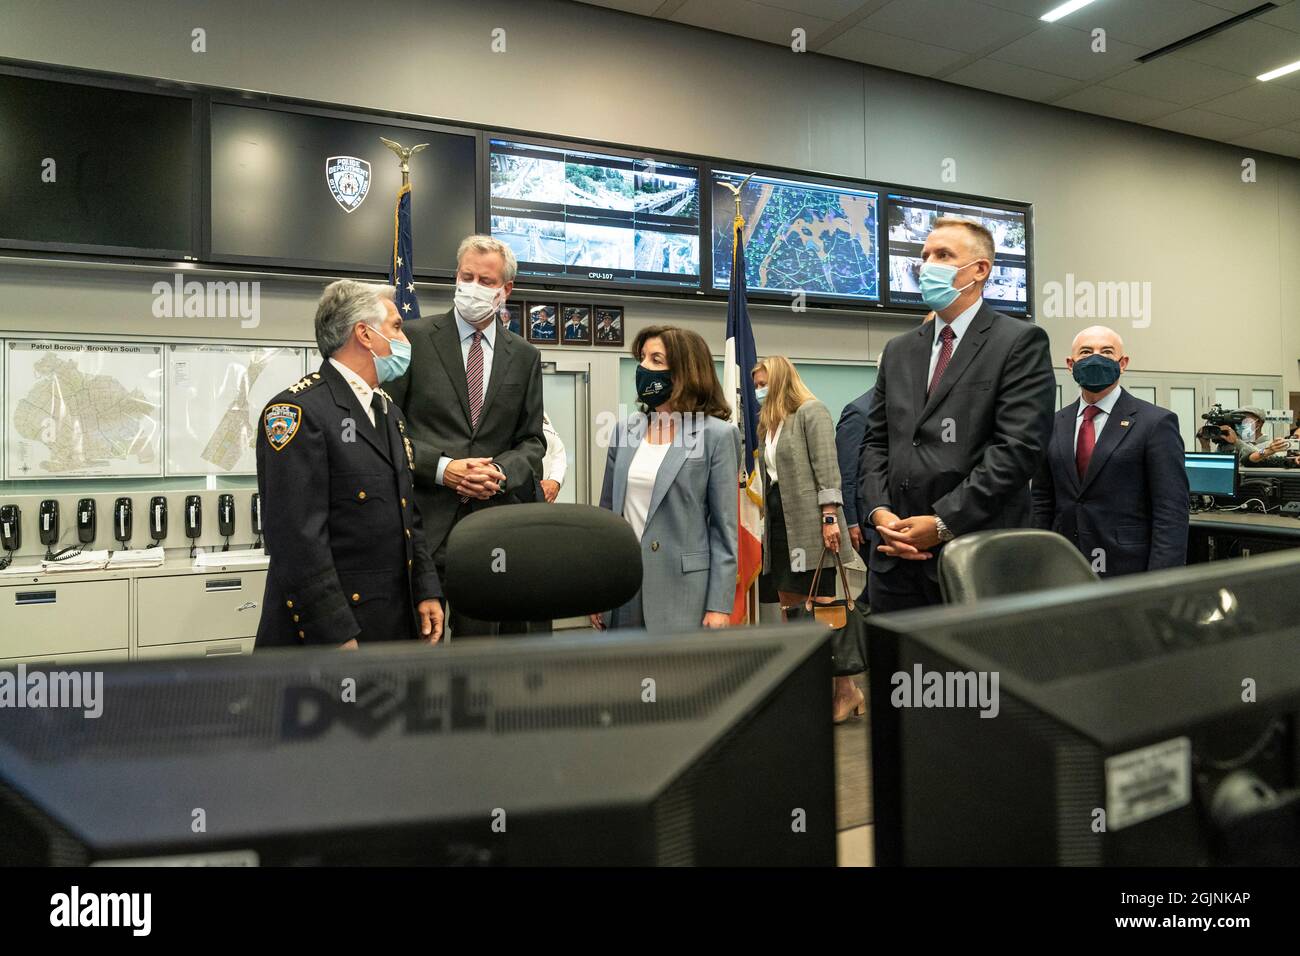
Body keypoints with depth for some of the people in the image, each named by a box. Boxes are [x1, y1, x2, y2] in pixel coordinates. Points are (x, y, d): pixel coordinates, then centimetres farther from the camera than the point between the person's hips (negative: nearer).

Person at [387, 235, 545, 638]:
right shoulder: (416, 338, 1)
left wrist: (500, 472, -8)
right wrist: (441, 468, -14)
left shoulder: (524, 356, 10)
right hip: (422, 519, -3)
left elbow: (532, 441, 12)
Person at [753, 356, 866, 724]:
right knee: (789, 605, 10)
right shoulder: (769, 421, 19)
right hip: (779, 522, 9)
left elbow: (827, 466, -14)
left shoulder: (811, 412, -5)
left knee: (823, 606, -6)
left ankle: (846, 691, 1)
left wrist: (830, 517, -21)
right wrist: (767, 520, 15)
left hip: (810, 524, -8)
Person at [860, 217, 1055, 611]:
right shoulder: (899, 350, 16)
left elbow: (1018, 446, -12)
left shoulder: (1021, 341, -2)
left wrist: (943, 523, -15)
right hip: (897, 555, 5)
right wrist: (880, 512, -4)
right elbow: (876, 441, 14)